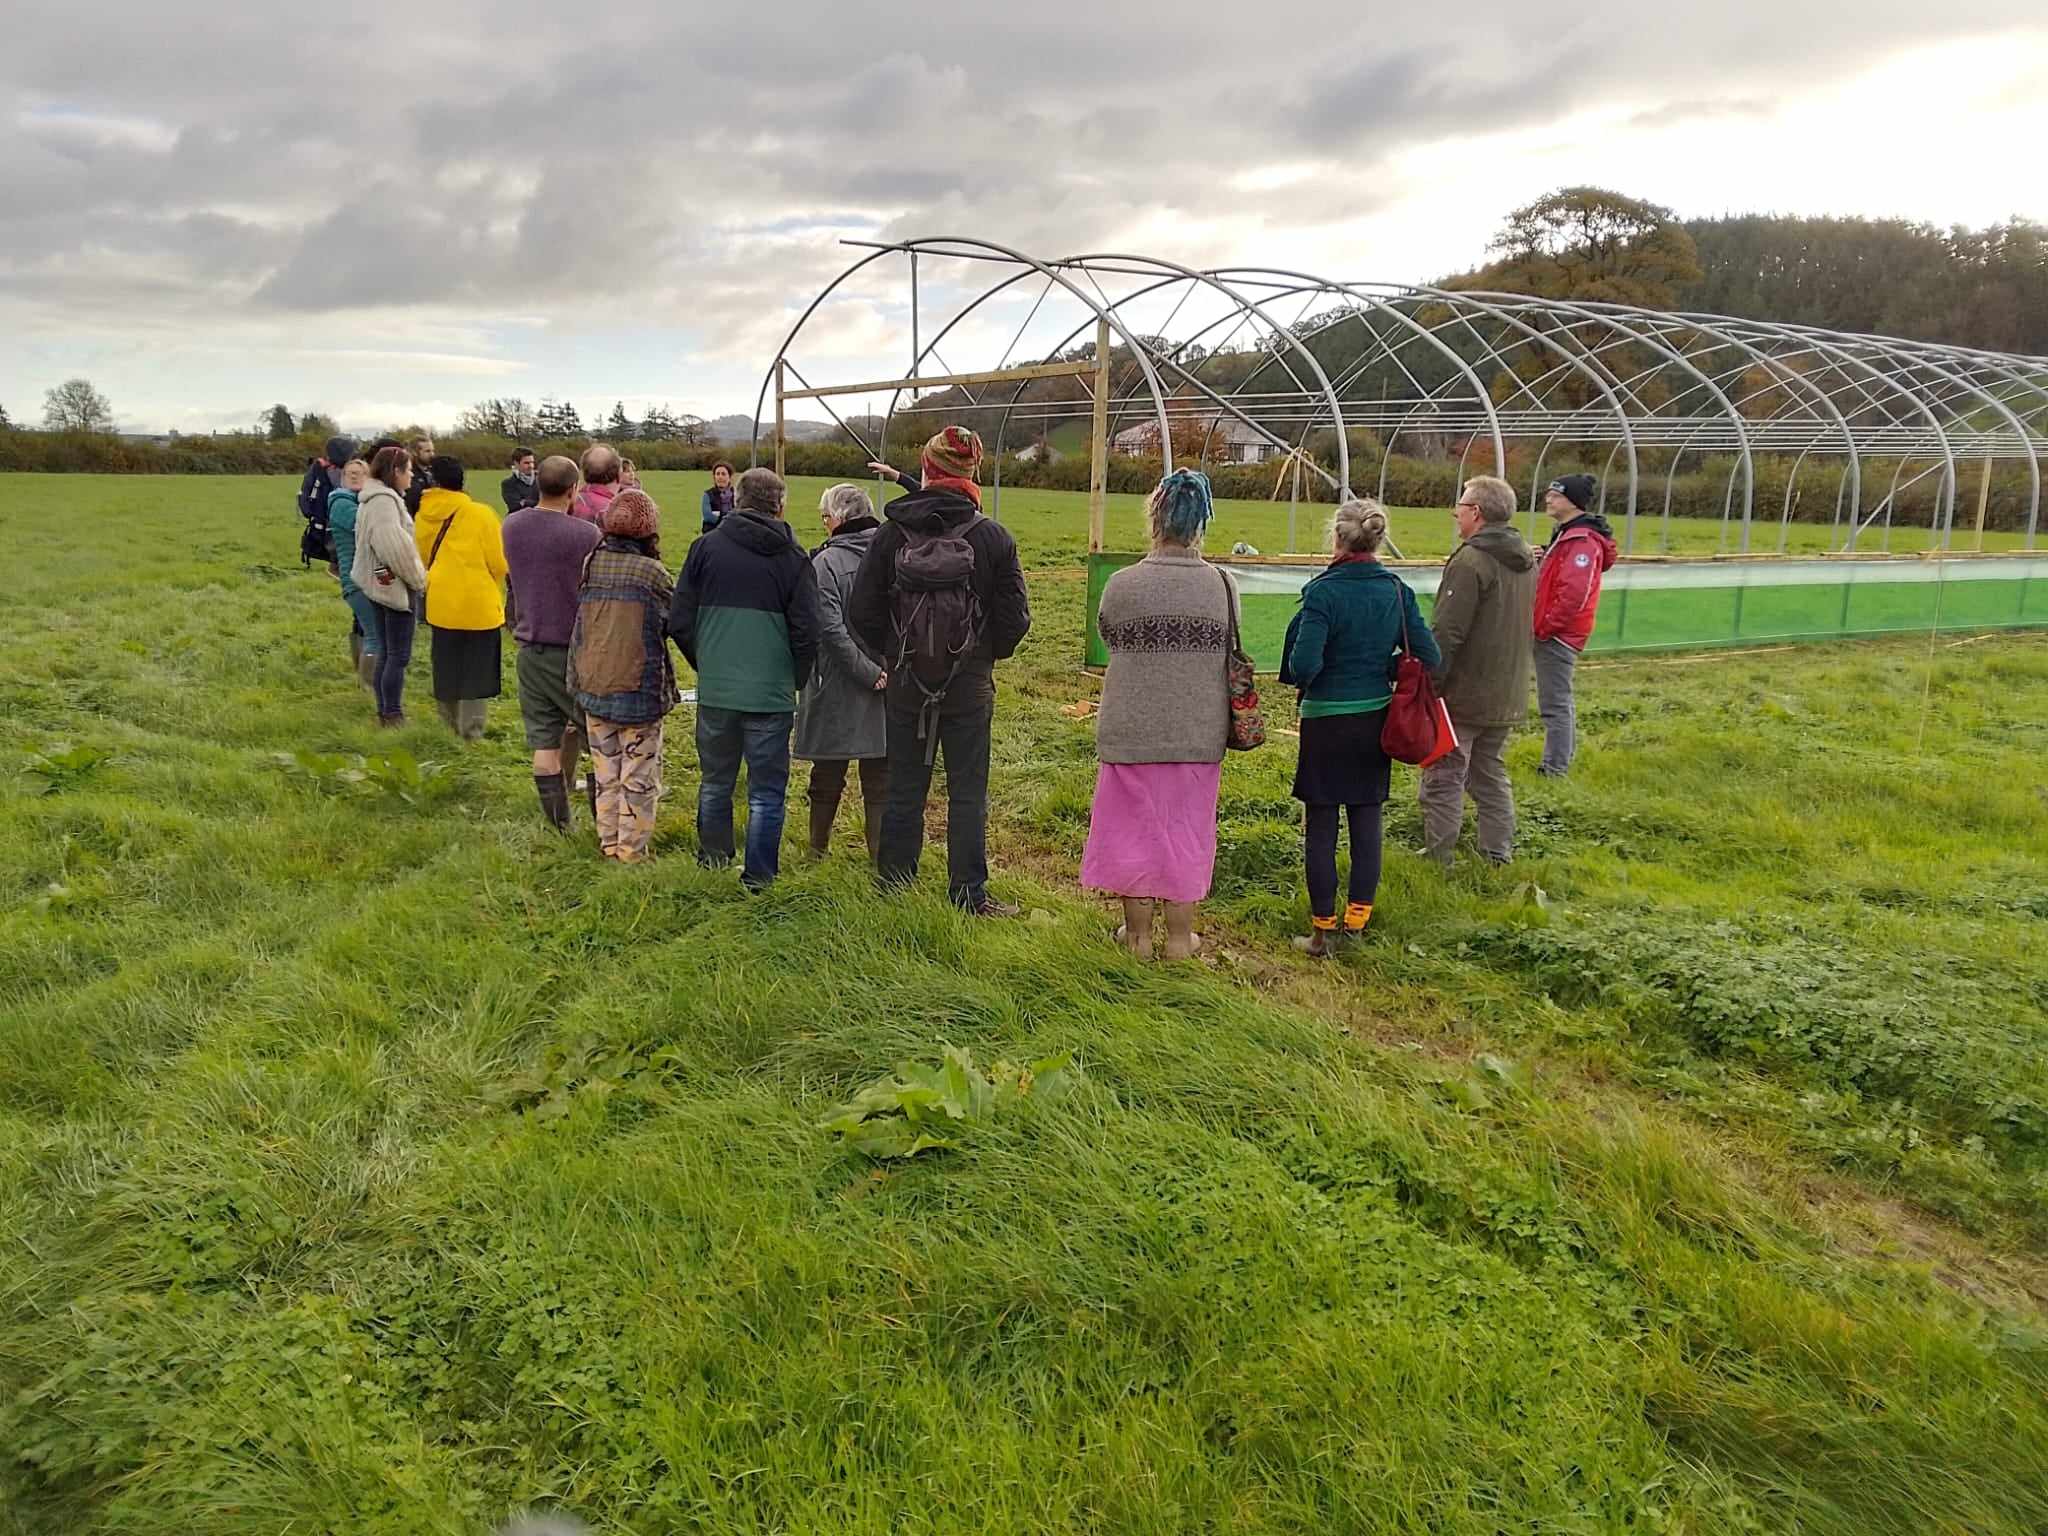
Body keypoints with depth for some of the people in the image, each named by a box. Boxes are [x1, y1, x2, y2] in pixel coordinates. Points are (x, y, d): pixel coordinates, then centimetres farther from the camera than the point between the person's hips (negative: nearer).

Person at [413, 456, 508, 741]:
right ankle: (471, 731, 8)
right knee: (476, 674, 7)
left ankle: (449, 725, 28)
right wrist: (495, 593, 10)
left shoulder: (423, 517, -1)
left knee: (446, 670, 17)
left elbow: (422, 559, 9)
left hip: (441, 605, 4)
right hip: (479, 604, -4)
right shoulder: (481, 514, -13)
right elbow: (498, 563, -9)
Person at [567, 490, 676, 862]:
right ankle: (632, 852, 10)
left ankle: (609, 845, 24)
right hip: (641, 691, -4)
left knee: (606, 775, 16)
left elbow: (577, 619, 8)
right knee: (638, 779, 6)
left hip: (593, 689, 4)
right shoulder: (653, 573, -12)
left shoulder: (589, 565, -1)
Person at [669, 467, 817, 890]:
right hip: (772, 695, -2)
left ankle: (712, 857, 34)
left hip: (715, 691, 2)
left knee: (716, 781, 19)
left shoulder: (706, 547, 0)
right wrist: (796, 680, 10)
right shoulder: (793, 557, -3)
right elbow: (806, 633, -6)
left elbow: (679, 622, 1)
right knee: (767, 791, 7)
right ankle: (758, 878, 11)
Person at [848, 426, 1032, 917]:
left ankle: (894, 885, 23)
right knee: (968, 792, 8)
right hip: (970, 686, -1)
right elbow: (1015, 618, -5)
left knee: (904, 788, 13)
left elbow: (861, 612, -4)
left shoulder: (891, 535, -6)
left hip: (906, 682, 1)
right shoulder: (993, 536, -8)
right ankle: (968, 893, 14)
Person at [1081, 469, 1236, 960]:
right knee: (1187, 829, 14)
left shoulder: (1123, 585, -13)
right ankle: (1179, 936, 24)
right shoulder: (1223, 585, -6)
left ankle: (1138, 933, 24)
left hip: (1134, 731, -2)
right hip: (1200, 734, 2)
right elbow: (1231, 657, 4)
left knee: (1136, 827, 12)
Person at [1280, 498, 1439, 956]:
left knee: (1321, 828, 5)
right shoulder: (1397, 591, -1)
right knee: (1367, 822, 13)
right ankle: (1357, 922, 21)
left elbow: (1303, 666, -22)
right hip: (1376, 719, 5)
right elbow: (1428, 657, -2)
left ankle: (1323, 930, 12)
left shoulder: (1323, 593, -16)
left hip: (1327, 722, -5)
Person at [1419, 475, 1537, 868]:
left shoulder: (1471, 560, -18)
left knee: (1443, 780, 1)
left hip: (1463, 696, -9)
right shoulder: (1527, 559, 11)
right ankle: (1498, 858, 23)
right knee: (1491, 776, 18)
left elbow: (1446, 634, -22)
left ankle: (1437, 860, 5)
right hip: (1507, 697, 9)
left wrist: (1426, 685, -17)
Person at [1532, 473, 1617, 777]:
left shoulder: (1582, 541, -18)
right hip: (1555, 634, 11)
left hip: (1557, 635, -11)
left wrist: (1545, 627, -18)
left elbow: (1574, 594, -26)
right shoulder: (1568, 534, 15)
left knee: (1555, 704, -6)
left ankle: (1555, 769, -1)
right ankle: (1564, 759, 30)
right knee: (1561, 701, 19)